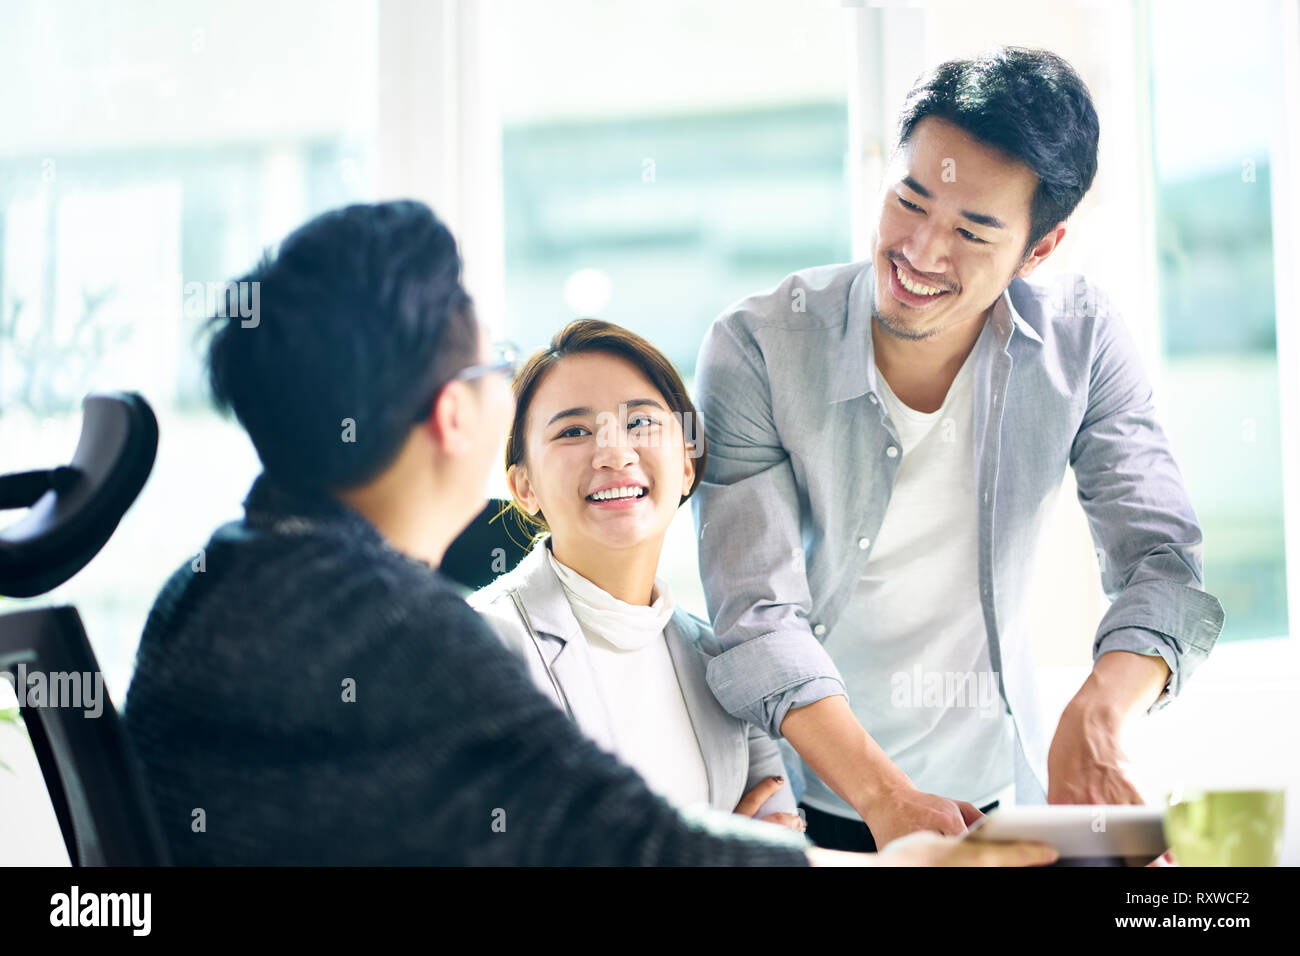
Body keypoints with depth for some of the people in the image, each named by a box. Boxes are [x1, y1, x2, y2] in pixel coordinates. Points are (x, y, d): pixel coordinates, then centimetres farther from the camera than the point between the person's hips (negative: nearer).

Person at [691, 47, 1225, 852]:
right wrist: (885, 794, -31)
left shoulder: (1081, 342, -5)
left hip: (1002, 803, 2)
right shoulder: (758, 349, -13)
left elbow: (1162, 563, -10)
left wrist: (1095, 720, -30)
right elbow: (757, 618, -18)